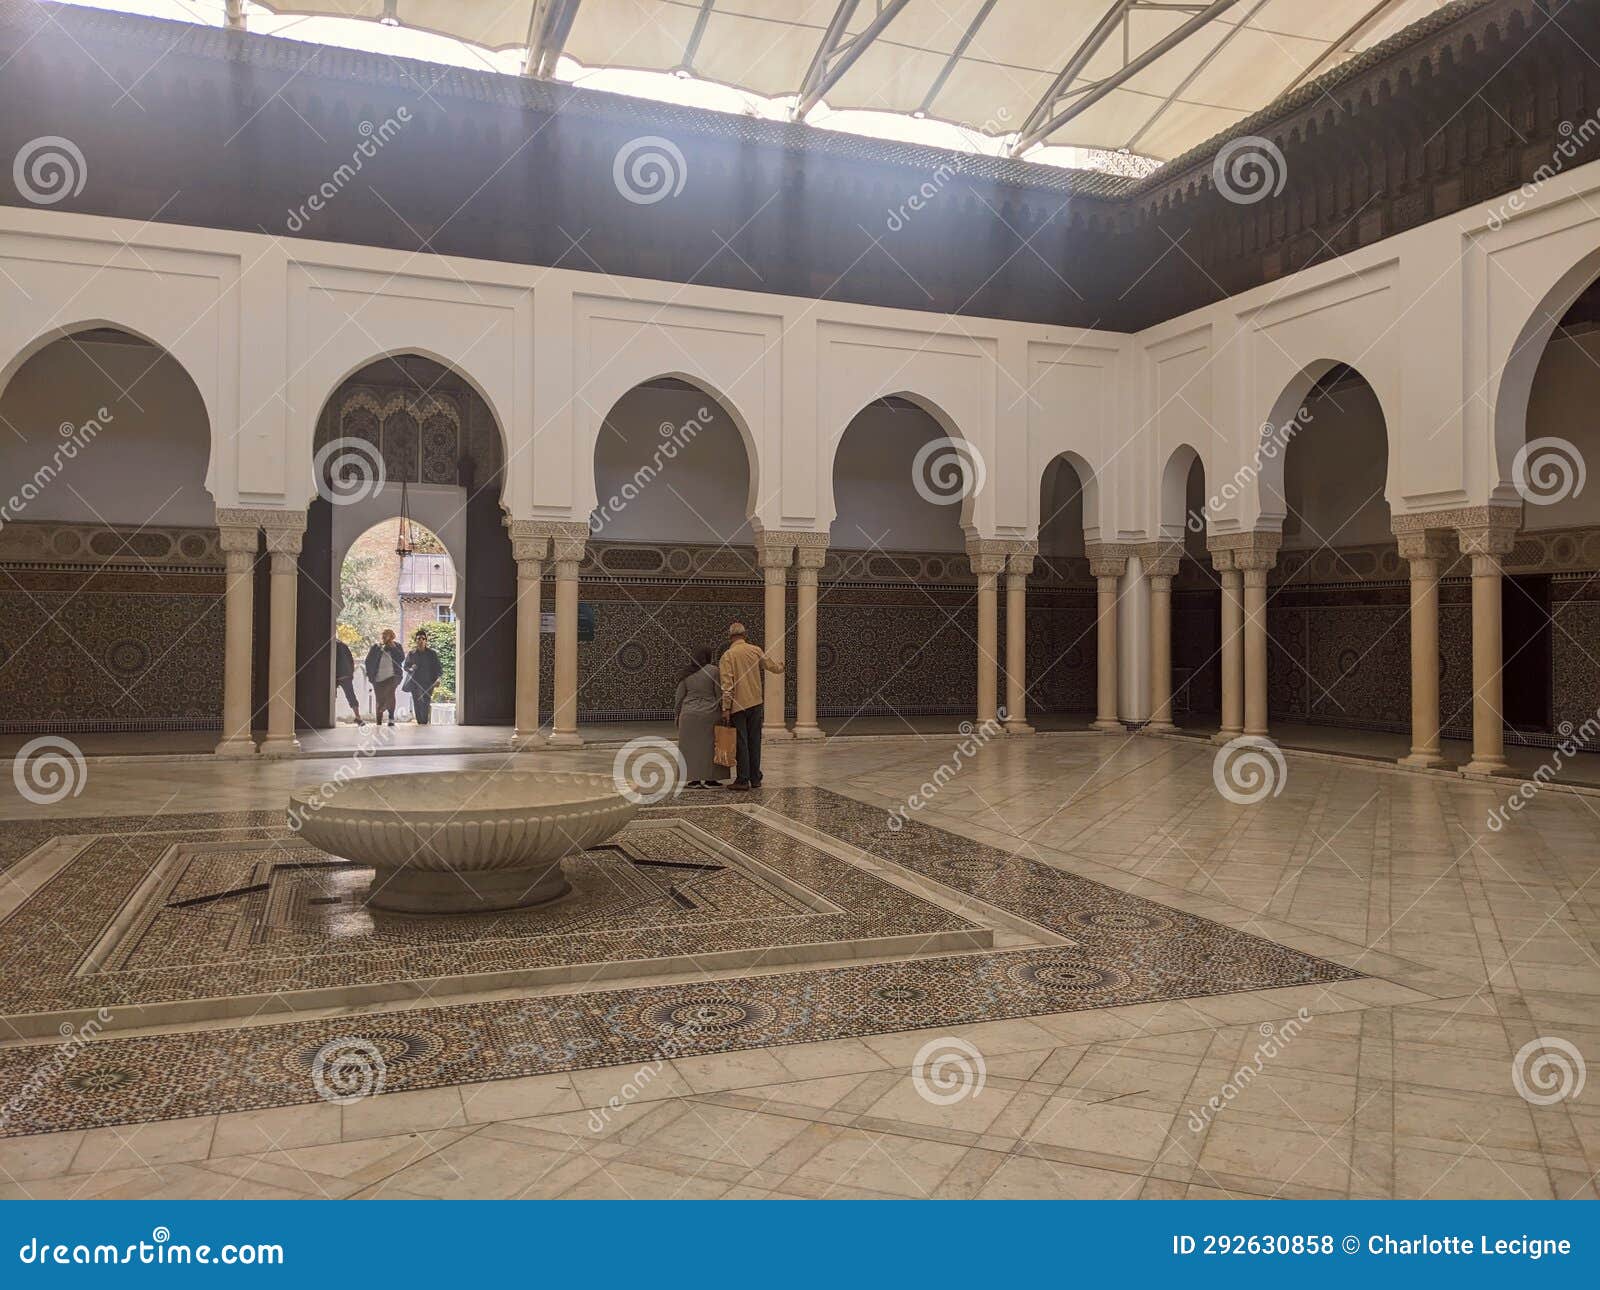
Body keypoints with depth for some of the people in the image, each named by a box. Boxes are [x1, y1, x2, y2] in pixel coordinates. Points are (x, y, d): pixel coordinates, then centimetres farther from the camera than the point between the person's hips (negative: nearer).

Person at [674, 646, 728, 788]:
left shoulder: (687, 673, 6)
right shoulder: (713, 671, -7)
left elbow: (679, 696, 7)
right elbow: (719, 695, -6)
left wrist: (677, 714, 16)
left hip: (689, 715, 3)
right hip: (708, 714, -3)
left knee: (691, 746, 7)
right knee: (709, 746, 5)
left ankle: (694, 779, 6)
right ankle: (710, 778, 8)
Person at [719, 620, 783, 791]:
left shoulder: (728, 655, -9)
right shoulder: (756, 650, 3)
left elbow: (727, 683, -14)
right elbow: (771, 666, 16)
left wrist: (726, 707, -12)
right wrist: (781, 667, 40)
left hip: (738, 705, -4)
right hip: (755, 703, 4)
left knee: (741, 743, -1)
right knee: (754, 741, 11)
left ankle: (743, 780, 0)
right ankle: (755, 778, 15)